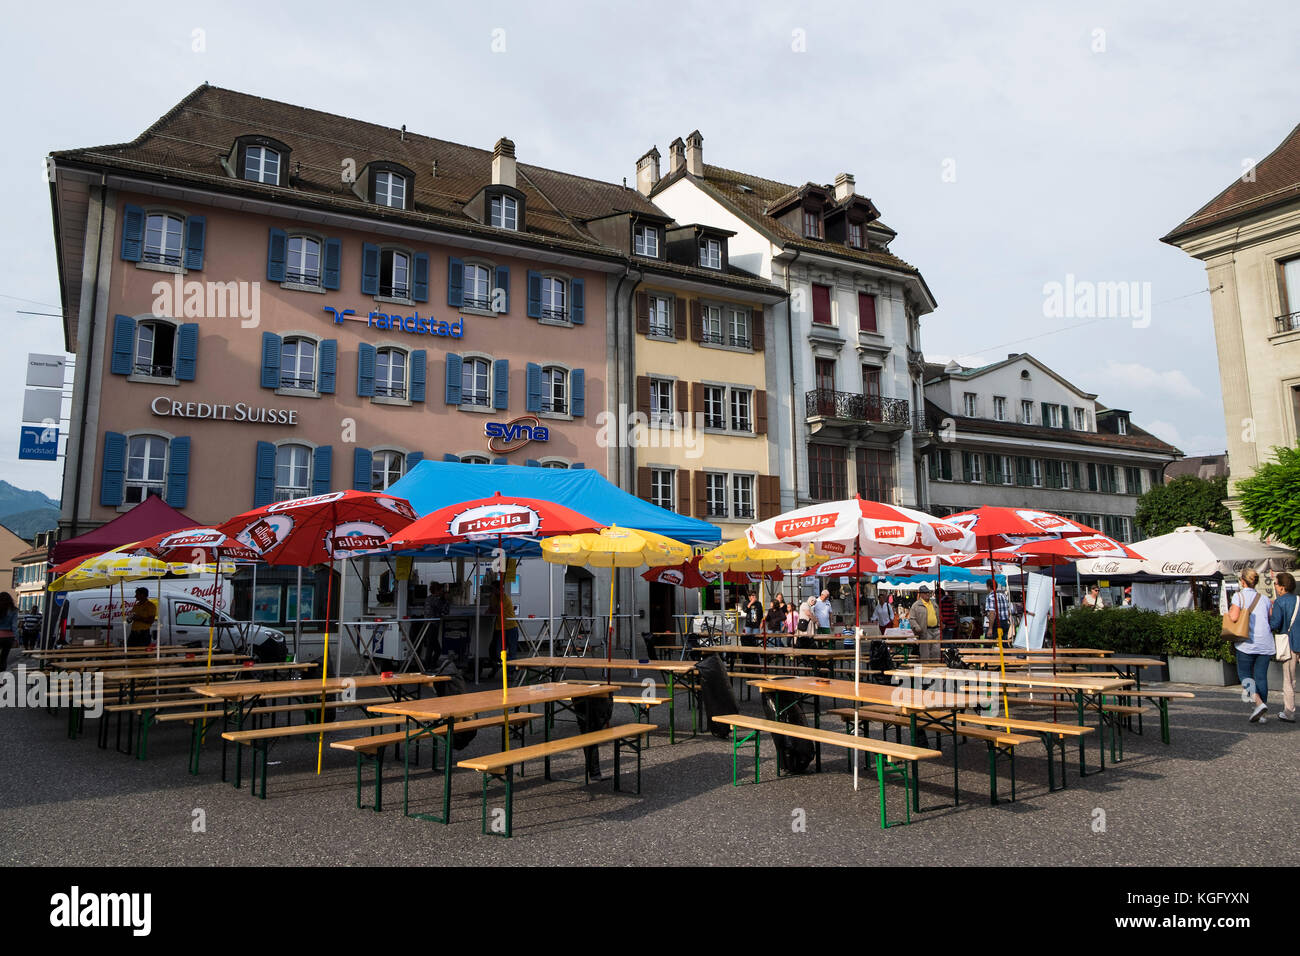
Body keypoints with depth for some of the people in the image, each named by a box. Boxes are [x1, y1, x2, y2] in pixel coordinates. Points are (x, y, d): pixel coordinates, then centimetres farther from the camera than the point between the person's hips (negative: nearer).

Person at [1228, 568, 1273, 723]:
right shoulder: (1264, 598, 12)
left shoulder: (1239, 596, -2)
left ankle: (1258, 703, -17)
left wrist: (1229, 612, 6)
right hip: (1266, 644, 4)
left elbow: (1234, 617, -13)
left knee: (1245, 674, 5)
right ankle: (1259, 715, 9)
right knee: (1261, 676, 7)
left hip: (1247, 643, -4)